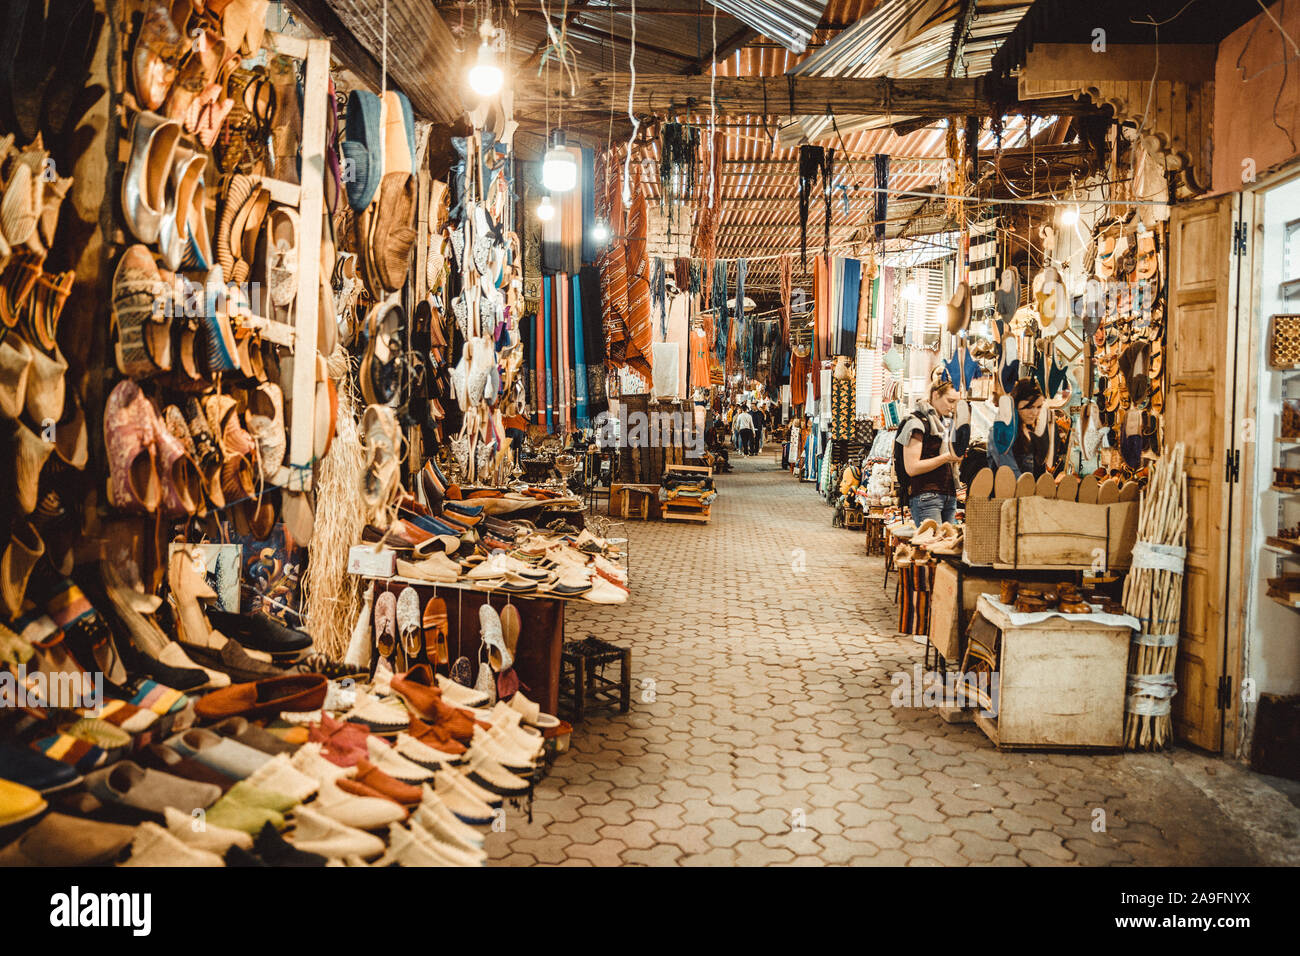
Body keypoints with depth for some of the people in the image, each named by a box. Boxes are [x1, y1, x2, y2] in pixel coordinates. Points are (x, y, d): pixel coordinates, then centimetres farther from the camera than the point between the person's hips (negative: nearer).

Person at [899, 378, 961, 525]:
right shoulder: (917, 423, -5)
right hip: (926, 496, -8)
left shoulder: (943, 423, 20)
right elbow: (912, 468, -14)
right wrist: (946, 457, -16)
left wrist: (957, 456, 8)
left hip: (949, 495, 8)